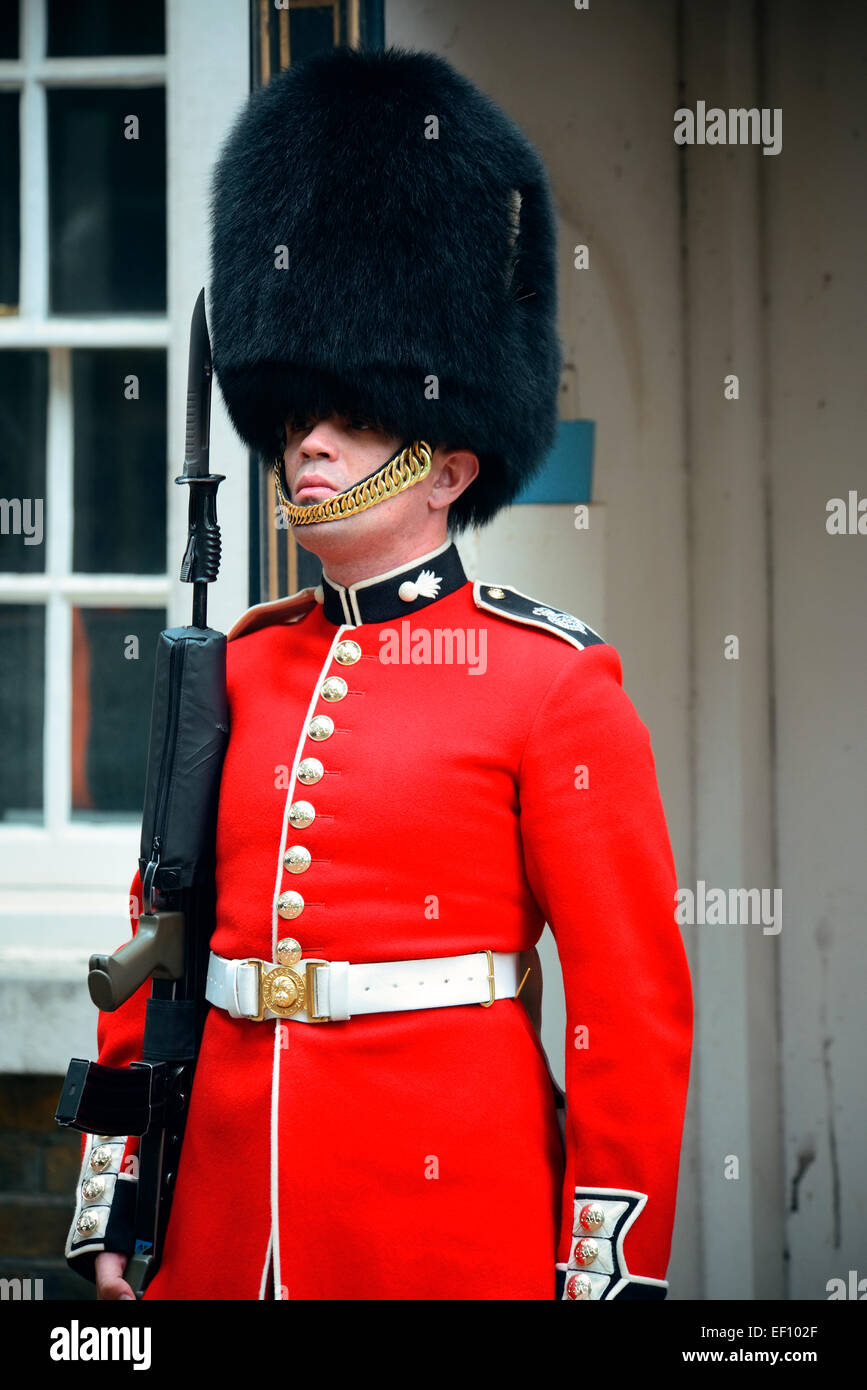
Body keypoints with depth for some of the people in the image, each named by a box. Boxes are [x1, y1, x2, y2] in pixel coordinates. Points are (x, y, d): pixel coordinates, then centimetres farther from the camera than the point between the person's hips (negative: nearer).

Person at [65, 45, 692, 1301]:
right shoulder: (235, 670, 9)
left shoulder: (552, 681, -5)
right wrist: (111, 1204, 10)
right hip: (224, 1230, 5)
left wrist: (609, 1267, -9)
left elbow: (633, 997, -7)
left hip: (449, 1233, -4)